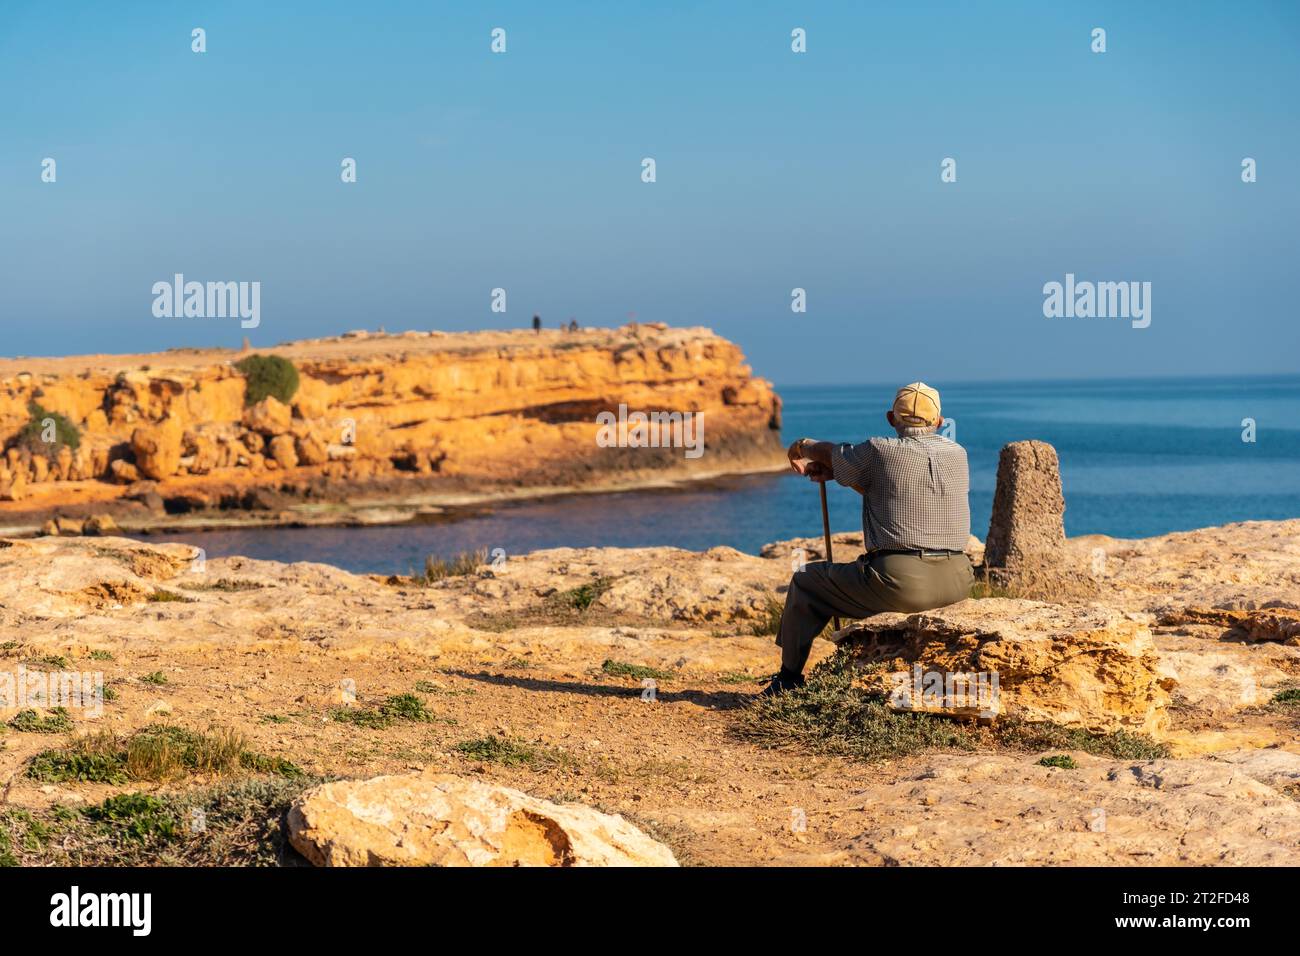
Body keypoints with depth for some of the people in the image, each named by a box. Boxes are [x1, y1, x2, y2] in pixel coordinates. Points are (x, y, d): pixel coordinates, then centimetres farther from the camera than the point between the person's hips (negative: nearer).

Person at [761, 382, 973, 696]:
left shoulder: (880, 452, -5)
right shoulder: (958, 455, 11)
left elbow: (828, 454, 15)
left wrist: (802, 448, 38)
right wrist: (834, 472, 25)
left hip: (899, 583, -5)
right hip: (956, 582, 6)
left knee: (805, 583, 17)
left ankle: (789, 680, 28)